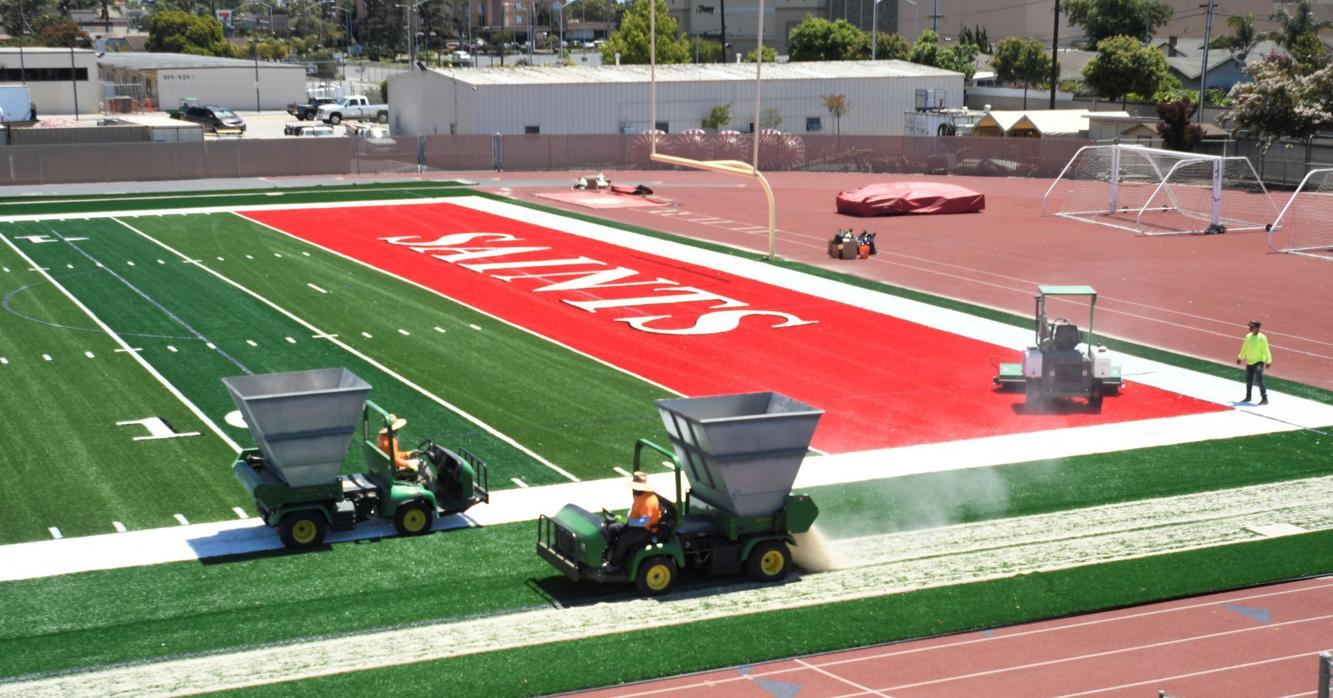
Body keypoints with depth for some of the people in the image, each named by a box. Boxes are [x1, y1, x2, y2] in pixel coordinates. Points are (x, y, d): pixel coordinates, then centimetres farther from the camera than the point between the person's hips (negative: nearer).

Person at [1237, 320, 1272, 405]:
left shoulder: (1262, 338, -13)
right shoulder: (1248, 337, 6)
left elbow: (1266, 350, -11)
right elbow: (1244, 348, 18)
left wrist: (1268, 361, -12)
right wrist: (1240, 357, 24)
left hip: (1258, 362, -7)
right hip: (1249, 362, 7)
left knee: (1259, 380, -15)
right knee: (1248, 380, 15)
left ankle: (1264, 399, -14)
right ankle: (1248, 397, 30)